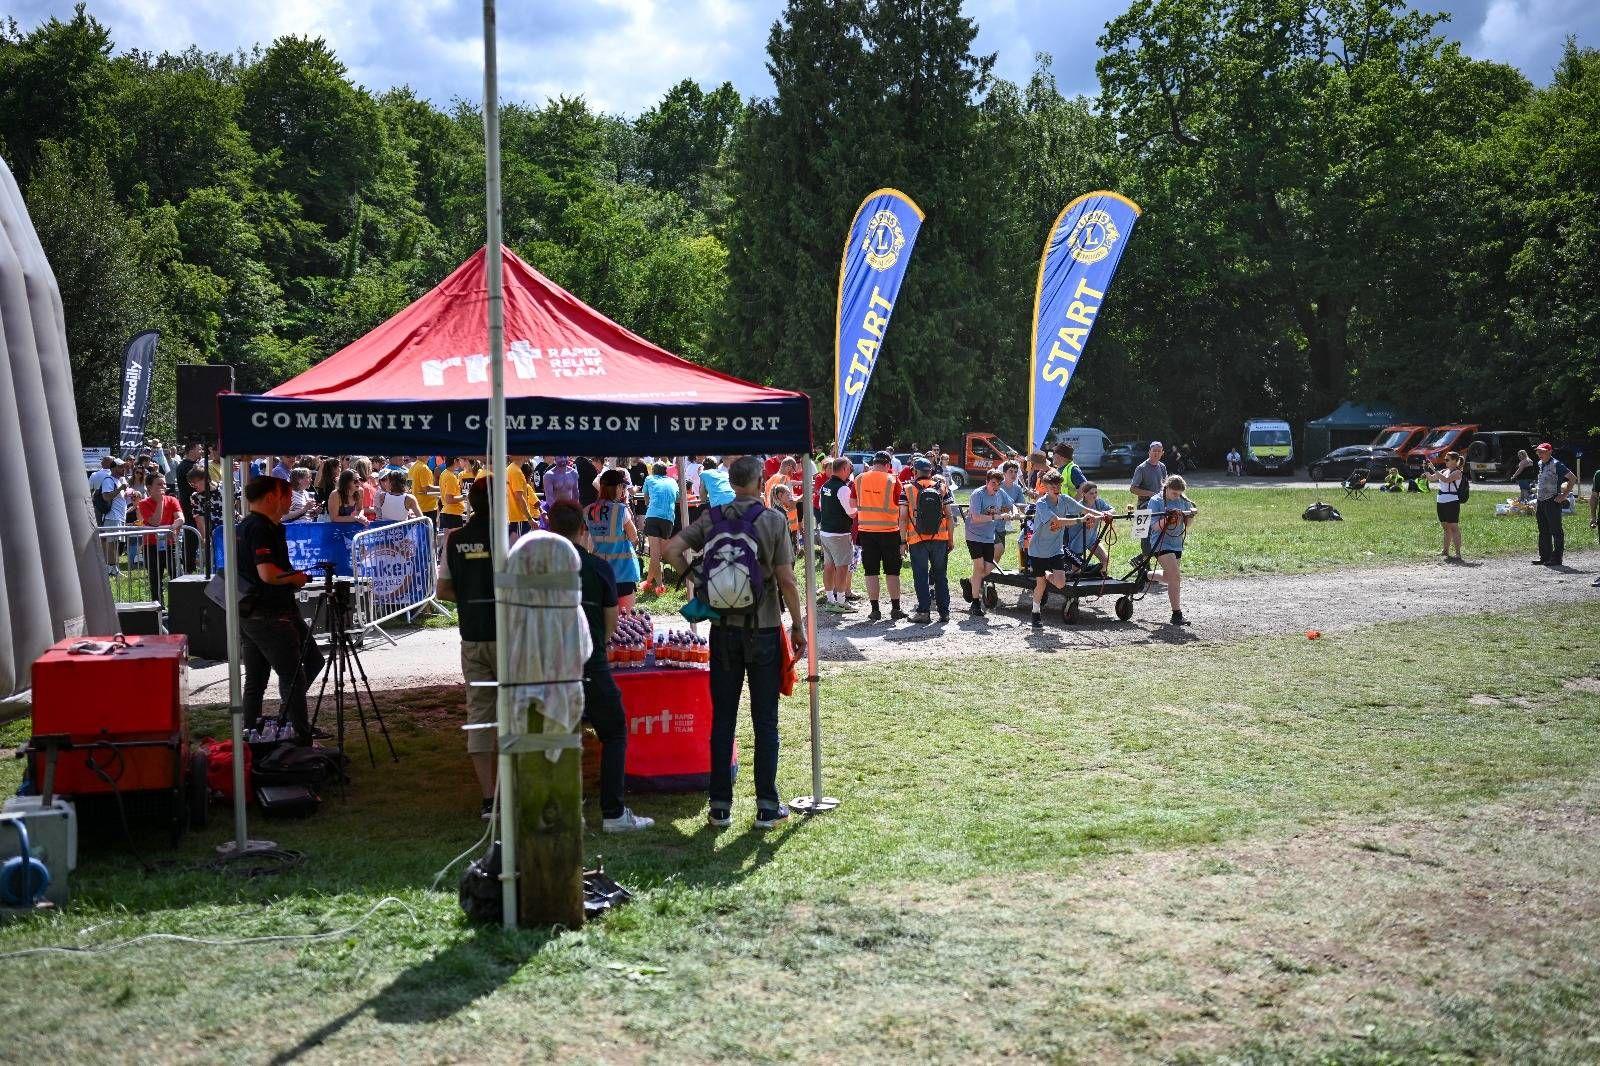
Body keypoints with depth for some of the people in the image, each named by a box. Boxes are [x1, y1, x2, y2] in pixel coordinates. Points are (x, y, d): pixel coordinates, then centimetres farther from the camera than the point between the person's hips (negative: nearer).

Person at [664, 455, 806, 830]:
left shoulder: (712, 518, 0)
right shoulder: (774, 521, -7)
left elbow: (672, 550, -8)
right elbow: (786, 581, -10)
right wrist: (798, 626, 0)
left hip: (723, 630, 2)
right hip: (764, 630, -2)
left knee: (722, 718, 8)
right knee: (765, 721, 6)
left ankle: (720, 805, 12)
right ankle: (767, 806, 9)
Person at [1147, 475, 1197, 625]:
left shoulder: (1183, 501, 4)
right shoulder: (1156, 502, -10)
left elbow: (1188, 524, 10)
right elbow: (1155, 526, -15)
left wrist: (1191, 515, -11)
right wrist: (1168, 518, -30)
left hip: (1177, 543, 7)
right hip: (1161, 543, -7)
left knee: (1169, 576, 21)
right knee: (1175, 576, -18)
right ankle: (1177, 614, -15)